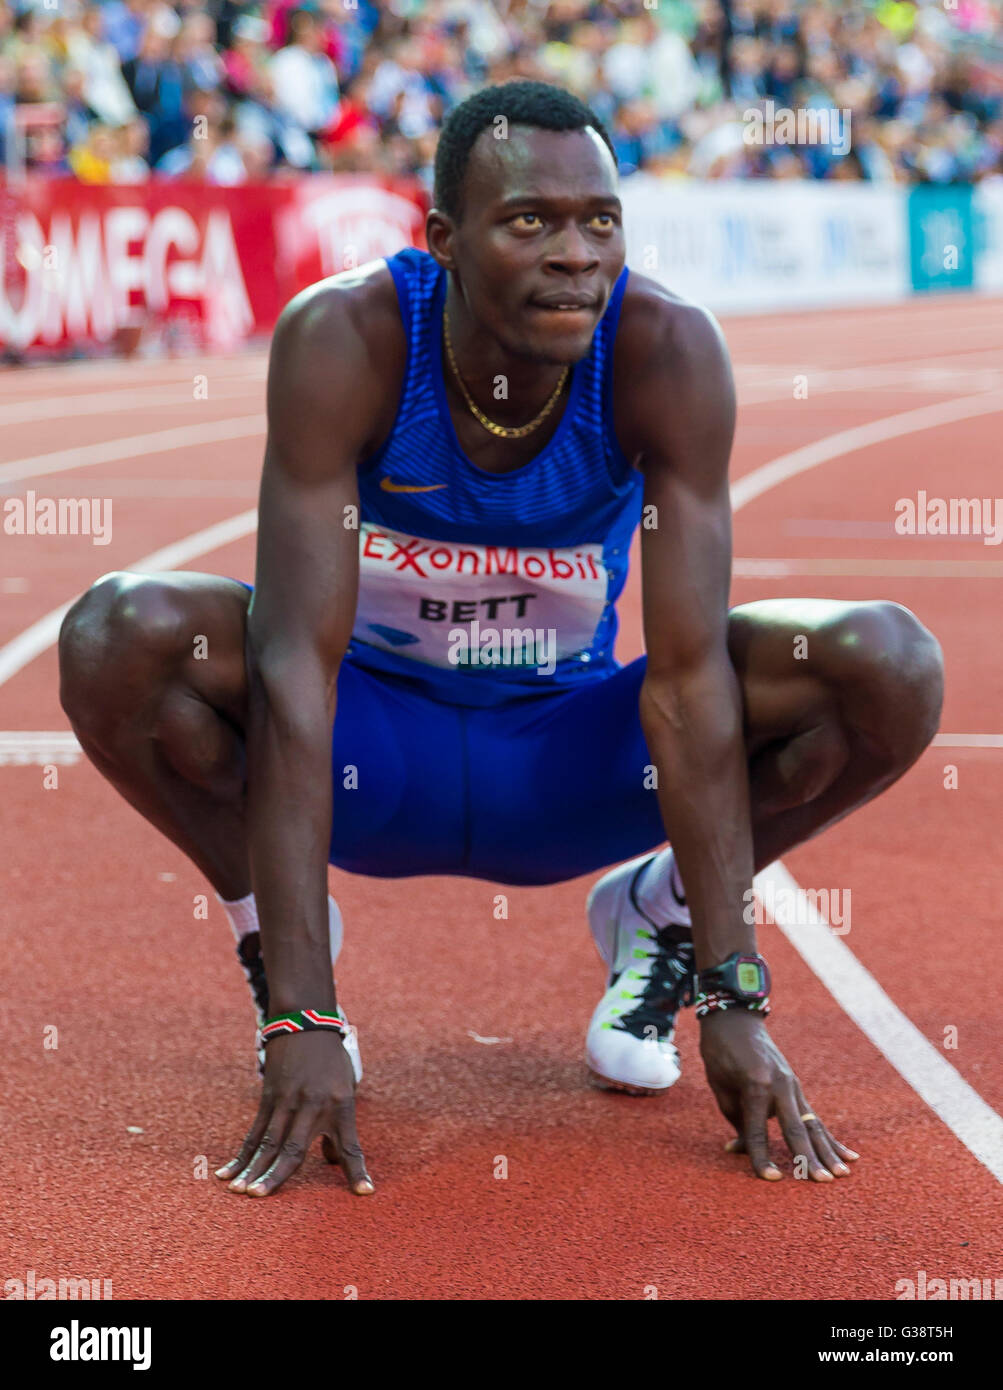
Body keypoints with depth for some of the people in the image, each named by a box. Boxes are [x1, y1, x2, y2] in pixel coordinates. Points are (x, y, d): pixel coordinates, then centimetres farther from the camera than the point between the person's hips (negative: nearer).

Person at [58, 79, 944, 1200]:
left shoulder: (668, 353, -23)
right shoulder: (342, 340, -27)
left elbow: (688, 674, -24)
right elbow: (296, 667, -32)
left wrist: (734, 1001, -29)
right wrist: (302, 1023, -38)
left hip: (570, 766, 1)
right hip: (372, 763, -1)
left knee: (893, 667, -23)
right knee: (117, 637, -32)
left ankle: (660, 914, 5)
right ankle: (270, 934, -2)